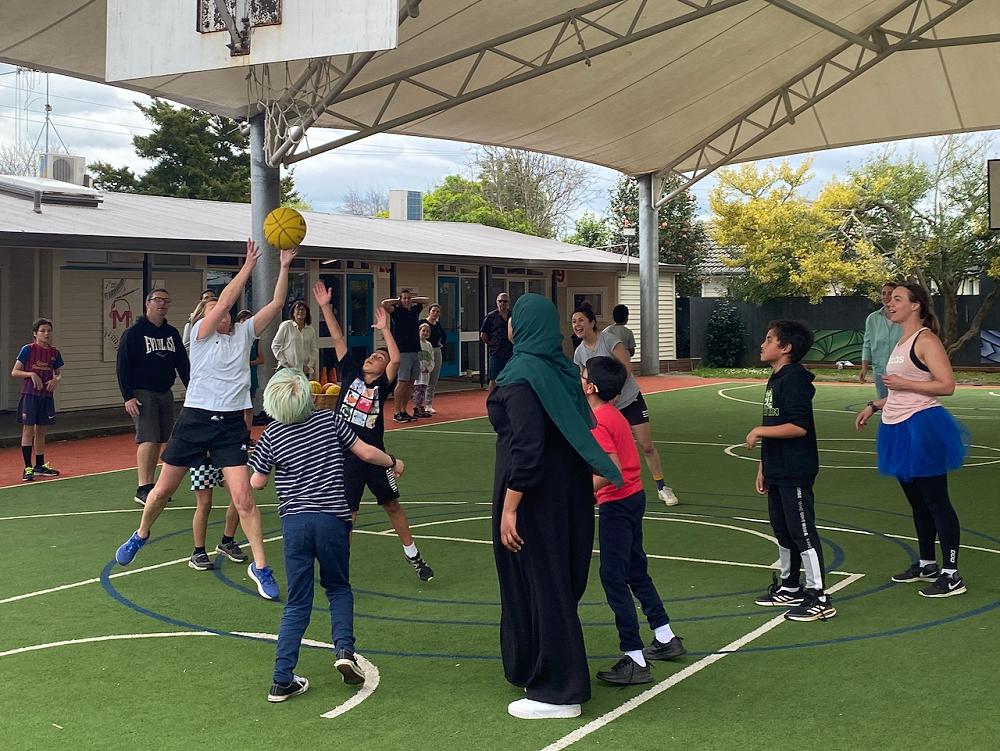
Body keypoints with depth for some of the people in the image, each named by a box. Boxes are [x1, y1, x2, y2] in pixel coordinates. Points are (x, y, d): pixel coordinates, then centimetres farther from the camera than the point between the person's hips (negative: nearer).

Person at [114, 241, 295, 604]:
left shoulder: (244, 333, 8)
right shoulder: (200, 333, -2)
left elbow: (275, 305, -1)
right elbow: (224, 301, -17)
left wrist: (284, 267, -10)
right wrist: (249, 265, -15)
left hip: (231, 424, 1)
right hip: (195, 419, -1)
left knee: (243, 498, -8)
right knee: (163, 489, 12)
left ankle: (260, 566, 1)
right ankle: (141, 536, 41)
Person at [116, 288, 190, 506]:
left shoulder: (172, 333, 12)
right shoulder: (133, 332, -5)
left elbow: (183, 364, 16)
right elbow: (122, 366, -8)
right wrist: (128, 397, -15)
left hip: (165, 393, 6)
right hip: (142, 394, -6)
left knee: (158, 441, 7)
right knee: (148, 439, -14)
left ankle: (150, 486, 14)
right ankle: (142, 489, -13)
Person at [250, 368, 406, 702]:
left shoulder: (272, 435, 0)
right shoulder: (330, 420, 0)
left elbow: (257, 483, 6)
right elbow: (366, 453, 2)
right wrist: (393, 463, 21)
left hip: (294, 521, 0)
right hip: (332, 518, 0)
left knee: (297, 603, 8)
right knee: (338, 588, 21)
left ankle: (282, 680, 3)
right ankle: (344, 649, -1)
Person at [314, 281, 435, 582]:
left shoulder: (382, 386, -2)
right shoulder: (351, 374, 5)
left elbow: (396, 359, -19)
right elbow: (338, 338, 1)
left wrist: (385, 329, -16)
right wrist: (325, 307, -3)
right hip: (344, 456, 1)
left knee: (392, 505, 11)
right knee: (346, 513, 5)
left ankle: (413, 555, 27)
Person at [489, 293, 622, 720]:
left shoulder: (523, 376, -18)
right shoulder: (561, 369, 6)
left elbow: (527, 448, -24)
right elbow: (582, 429, 10)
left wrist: (509, 507, -22)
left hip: (534, 495, -9)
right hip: (568, 492, 9)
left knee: (538, 584, 0)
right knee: (559, 581, 19)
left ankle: (556, 692, 8)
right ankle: (546, 673, 35)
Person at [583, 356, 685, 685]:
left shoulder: (596, 422, -19)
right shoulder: (613, 414, 9)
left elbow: (613, 470, -27)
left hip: (616, 504, -10)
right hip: (634, 496, 10)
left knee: (613, 577, -4)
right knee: (636, 571, 21)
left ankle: (635, 660, -3)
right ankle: (665, 639, 32)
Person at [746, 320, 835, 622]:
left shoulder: (795, 379, -17)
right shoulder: (775, 379, 14)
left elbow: (798, 426, -25)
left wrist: (760, 432, -18)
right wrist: (763, 466, 20)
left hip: (795, 473, -10)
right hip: (777, 472, 10)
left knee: (803, 533, -6)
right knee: (783, 531, 18)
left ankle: (819, 599, -1)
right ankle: (789, 588, 31)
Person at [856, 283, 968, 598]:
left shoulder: (925, 339, -12)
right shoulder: (901, 342, 16)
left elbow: (946, 385, -20)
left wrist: (903, 383, -23)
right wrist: (875, 406, 20)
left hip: (921, 427, -10)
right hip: (899, 429, 10)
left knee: (936, 501, -5)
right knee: (917, 501, 18)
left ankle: (951, 574, 0)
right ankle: (927, 564, 30)